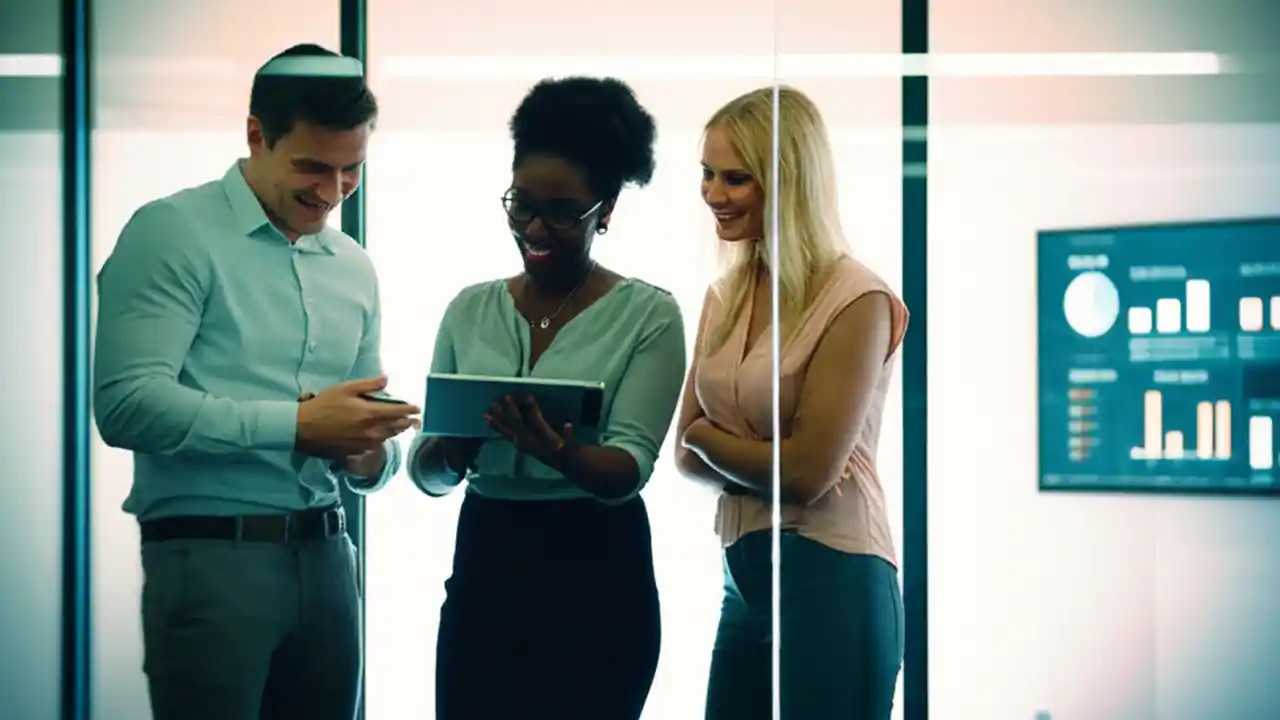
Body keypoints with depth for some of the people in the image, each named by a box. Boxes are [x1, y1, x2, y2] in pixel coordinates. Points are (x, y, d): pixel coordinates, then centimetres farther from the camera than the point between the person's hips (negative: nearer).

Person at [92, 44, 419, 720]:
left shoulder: (354, 268, 15)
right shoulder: (173, 232, -6)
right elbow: (127, 402, -17)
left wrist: (372, 456, -6)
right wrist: (297, 425, -20)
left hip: (326, 555, 6)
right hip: (209, 554, -6)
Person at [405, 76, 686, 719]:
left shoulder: (648, 315, -3)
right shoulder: (471, 310, 8)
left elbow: (629, 468, -13)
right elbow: (427, 472, 5)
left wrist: (556, 452, -34)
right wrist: (454, 447, -18)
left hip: (596, 578, -3)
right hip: (484, 569, 3)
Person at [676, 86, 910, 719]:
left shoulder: (857, 302, -11)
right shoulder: (724, 299, 11)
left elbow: (807, 471, -16)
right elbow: (688, 459, 8)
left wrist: (706, 434, -1)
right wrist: (760, 462, -10)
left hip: (831, 581, -7)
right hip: (744, 582, 7)